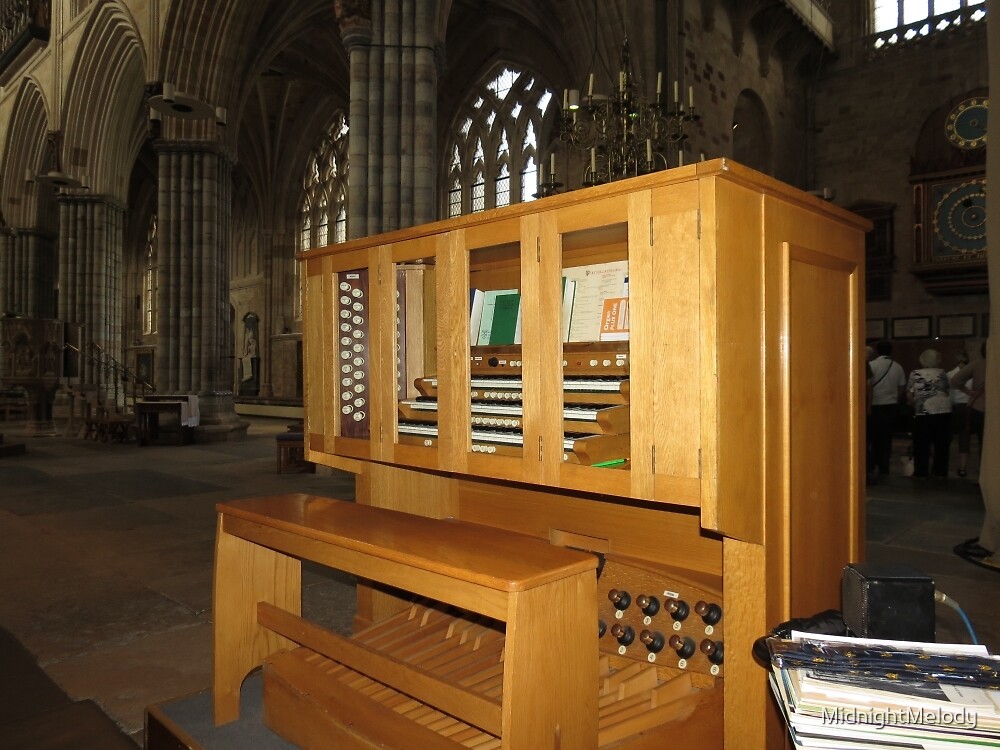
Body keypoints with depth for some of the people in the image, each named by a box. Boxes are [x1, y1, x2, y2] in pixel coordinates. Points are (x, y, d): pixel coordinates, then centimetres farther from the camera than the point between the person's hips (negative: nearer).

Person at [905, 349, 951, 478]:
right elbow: (946, 391, 13)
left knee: (921, 447, 6)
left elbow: (909, 396, 0)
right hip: (943, 412, 2)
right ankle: (940, 473, 16)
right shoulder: (942, 373, 7)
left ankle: (920, 474, 8)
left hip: (923, 414, -2)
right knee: (942, 446, 11)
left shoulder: (915, 374, 1)